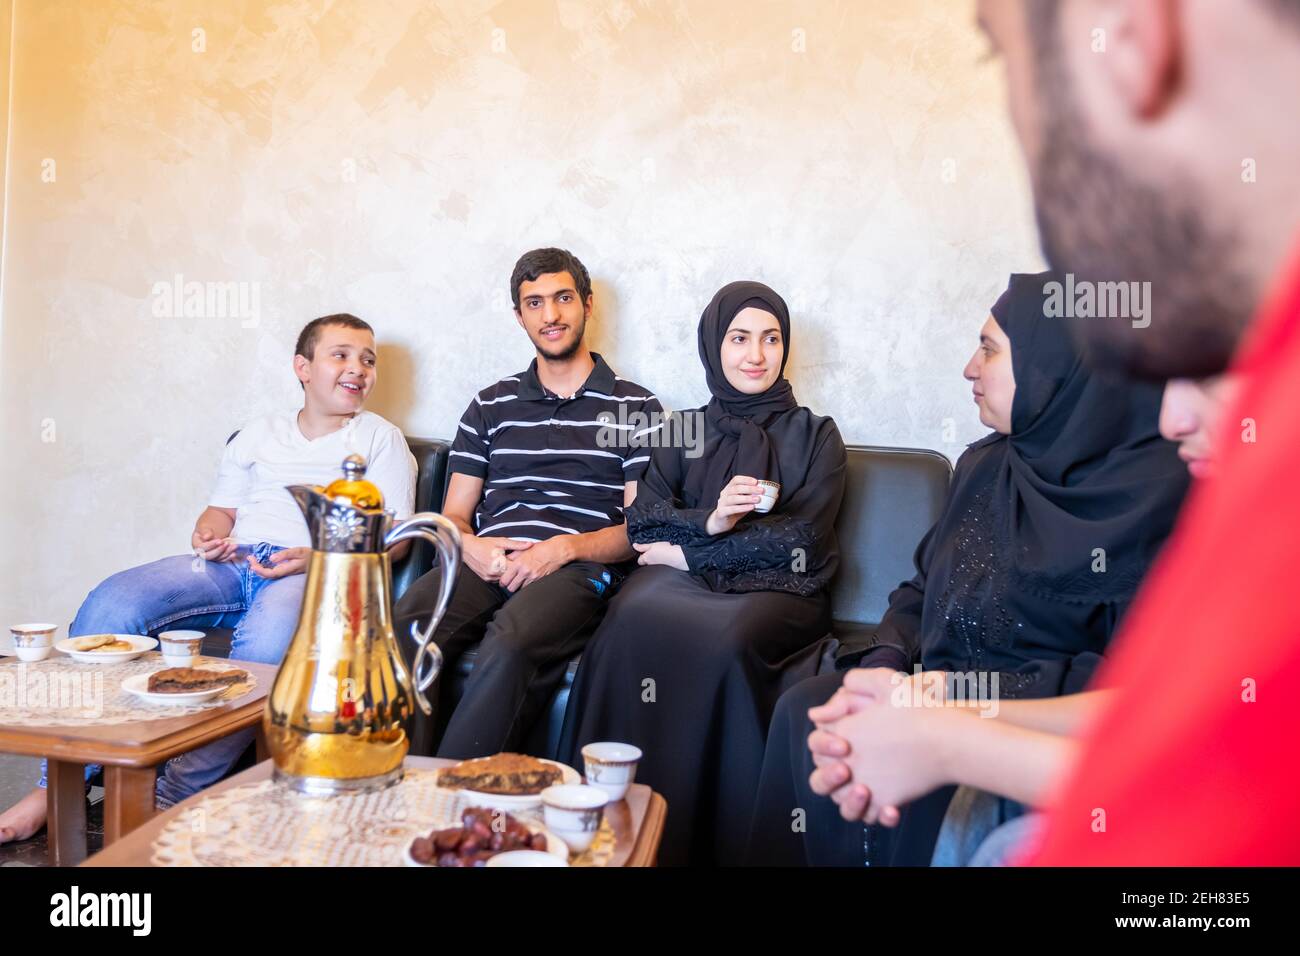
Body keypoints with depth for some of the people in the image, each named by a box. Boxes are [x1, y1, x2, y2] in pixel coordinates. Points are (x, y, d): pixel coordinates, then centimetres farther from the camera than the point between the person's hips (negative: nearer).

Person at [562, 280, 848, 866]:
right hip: (685, 579, 2)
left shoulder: (815, 435, 12)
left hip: (777, 591, -2)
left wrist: (691, 549, -5)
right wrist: (710, 521, -14)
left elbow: (803, 539, -2)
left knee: (723, 638, -37)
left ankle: (716, 842, -23)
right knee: (636, 617, -34)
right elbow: (642, 520, 7)